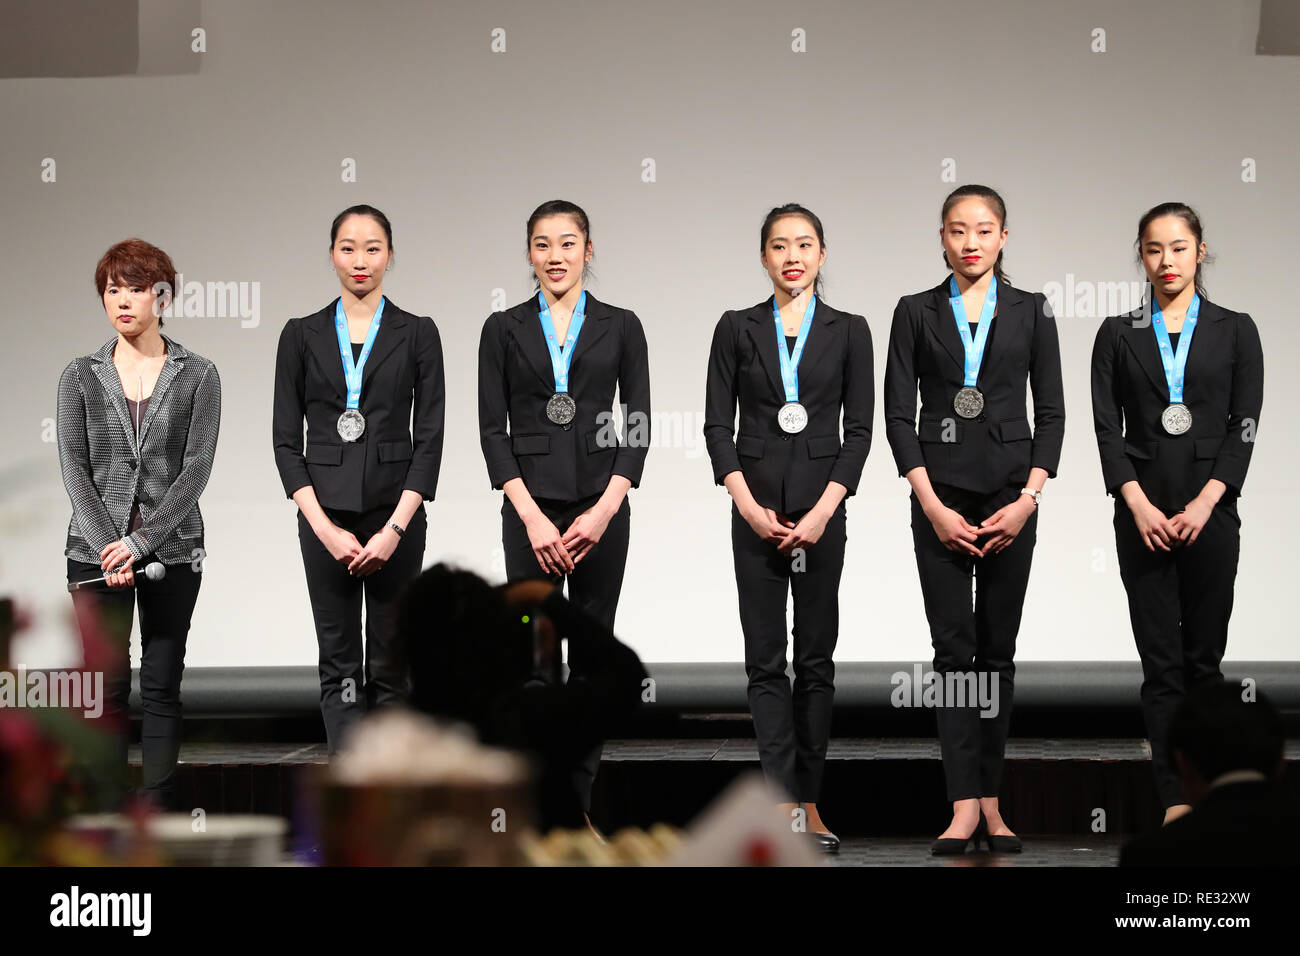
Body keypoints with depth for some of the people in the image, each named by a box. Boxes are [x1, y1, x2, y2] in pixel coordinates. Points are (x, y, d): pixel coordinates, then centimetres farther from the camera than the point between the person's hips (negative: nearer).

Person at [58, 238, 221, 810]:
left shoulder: (197, 376, 2)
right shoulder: (80, 377, 6)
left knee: (161, 688, 3)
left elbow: (196, 468, -5)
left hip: (172, 551, 0)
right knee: (106, 689, -2)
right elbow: (74, 468, -1)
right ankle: (109, 821, 1)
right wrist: (110, 552, -13)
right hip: (95, 555, 1)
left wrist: (139, 542, -15)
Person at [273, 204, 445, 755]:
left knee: (390, 663, 5)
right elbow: (286, 437, 1)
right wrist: (323, 526, -10)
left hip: (397, 513, 0)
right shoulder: (302, 336, 5)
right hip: (325, 516, 0)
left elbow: (429, 438, -2)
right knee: (340, 664, -1)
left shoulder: (417, 334, 2)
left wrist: (394, 529, -12)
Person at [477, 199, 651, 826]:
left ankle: (580, 804, 11)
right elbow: (492, 428, 0)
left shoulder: (620, 327, 5)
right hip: (529, 507, -1)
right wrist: (532, 516, -11)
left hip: (601, 506, 1)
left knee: (592, 650, 4)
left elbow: (637, 423, 2)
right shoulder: (504, 329, 4)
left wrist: (604, 509, -10)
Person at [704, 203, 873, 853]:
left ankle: (807, 799, 12)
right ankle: (786, 805, -5)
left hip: (822, 507, 0)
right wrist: (749, 506, -9)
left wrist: (823, 511, -10)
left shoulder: (848, 331, 4)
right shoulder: (737, 329, 4)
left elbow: (859, 429, 0)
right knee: (766, 656, -3)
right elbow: (718, 424, 2)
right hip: (756, 508, 0)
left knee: (816, 654, 4)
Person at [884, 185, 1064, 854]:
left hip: (1010, 497, 1)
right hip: (940, 497, -1)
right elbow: (899, 414, 0)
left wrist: (1028, 499, -8)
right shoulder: (916, 313, 4)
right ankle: (964, 805, -8)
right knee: (952, 647, -5)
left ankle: (990, 802, 9)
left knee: (997, 649, 4)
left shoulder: (1030, 312, 5)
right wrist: (932, 506, -9)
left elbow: (1051, 411, 4)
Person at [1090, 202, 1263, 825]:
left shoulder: (1234, 330, 6)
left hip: (1211, 512, 0)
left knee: (1204, 657, 1)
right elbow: (1107, 426, 3)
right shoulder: (1118, 335, 8)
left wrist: (1204, 503, -11)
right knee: (1161, 662, -3)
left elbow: (1244, 424, 0)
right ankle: (1176, 803, -6)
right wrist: (1137, 503, -10)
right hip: (1143, 514, 0)